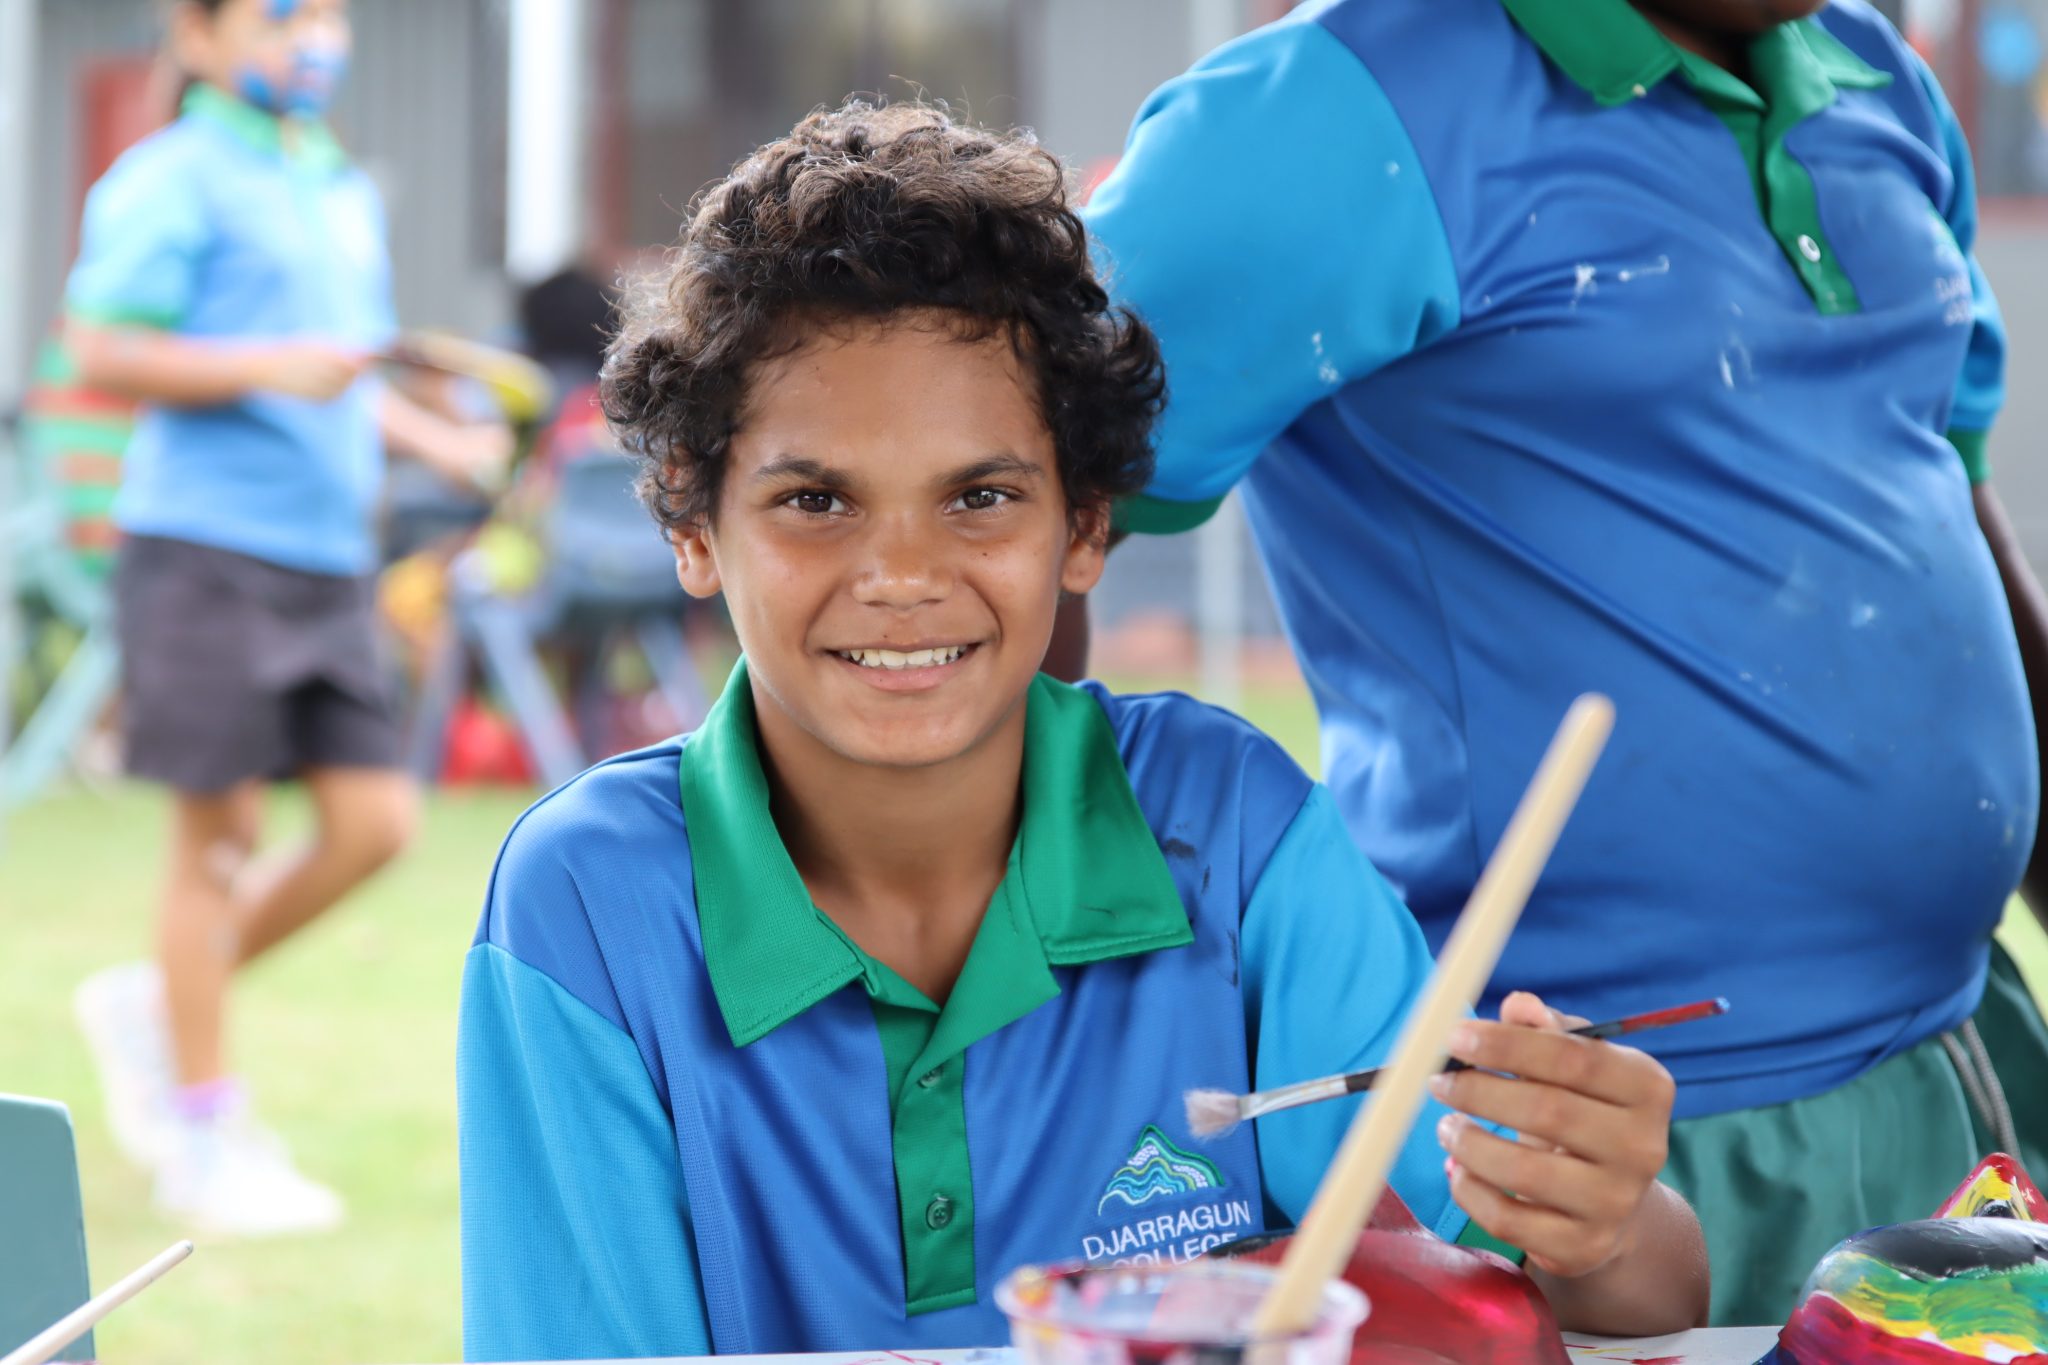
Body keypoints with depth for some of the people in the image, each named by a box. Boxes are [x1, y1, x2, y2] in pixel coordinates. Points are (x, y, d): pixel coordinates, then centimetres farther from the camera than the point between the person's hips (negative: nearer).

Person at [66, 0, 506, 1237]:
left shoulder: (345, 191, 18)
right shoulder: (171, 183, -6)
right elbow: (105, 351, -14)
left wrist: (435, 440, 13)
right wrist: (273, 365, -22)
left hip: (328, 551, 7)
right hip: (209, 544, -7)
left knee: (375, 819, 1)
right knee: (221, 836, -2)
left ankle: (158, 1004, 20)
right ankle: (204, 1141, 8)